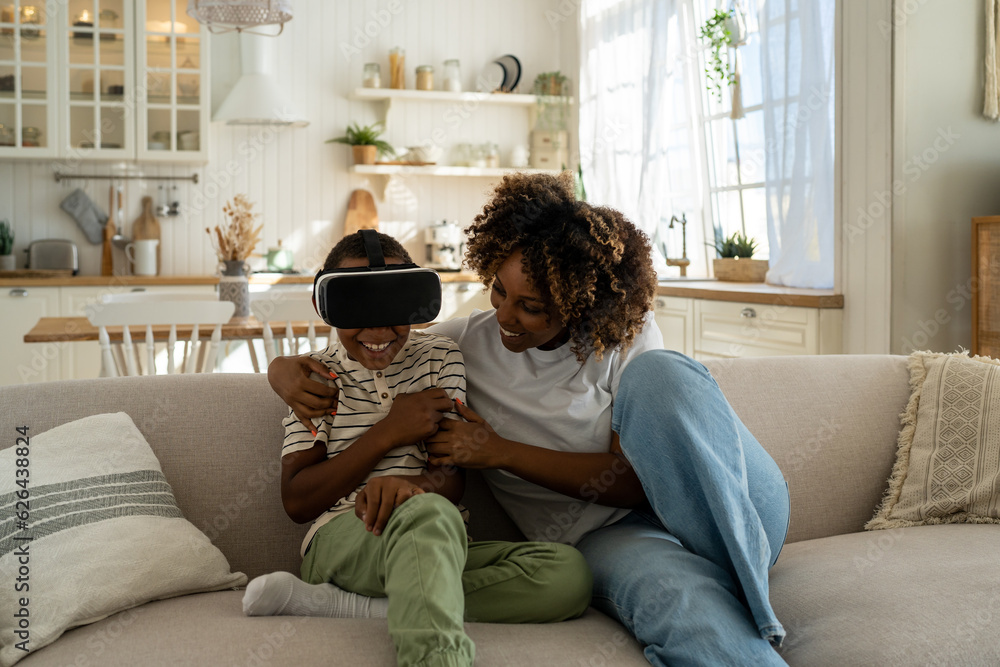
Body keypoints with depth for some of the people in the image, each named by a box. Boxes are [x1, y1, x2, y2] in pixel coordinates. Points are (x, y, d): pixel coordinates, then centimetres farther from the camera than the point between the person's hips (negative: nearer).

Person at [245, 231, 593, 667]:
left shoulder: (440, 357, 12)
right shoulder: (316, 377, 10)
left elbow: (453, 479, 1)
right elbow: (296, 501, 1)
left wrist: (406, 483, -26)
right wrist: (388, 433, -8)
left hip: (437, 548, 4)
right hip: (339, 538, -3)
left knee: (568, 573, -26)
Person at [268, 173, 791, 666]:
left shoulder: (626, 336, -3)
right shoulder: (465, 341, 4)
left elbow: (638, 477, -10)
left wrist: (500, 452, -14)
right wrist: (288, 370, -10)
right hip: (600, 536, -2)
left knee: (656, 374, -31)